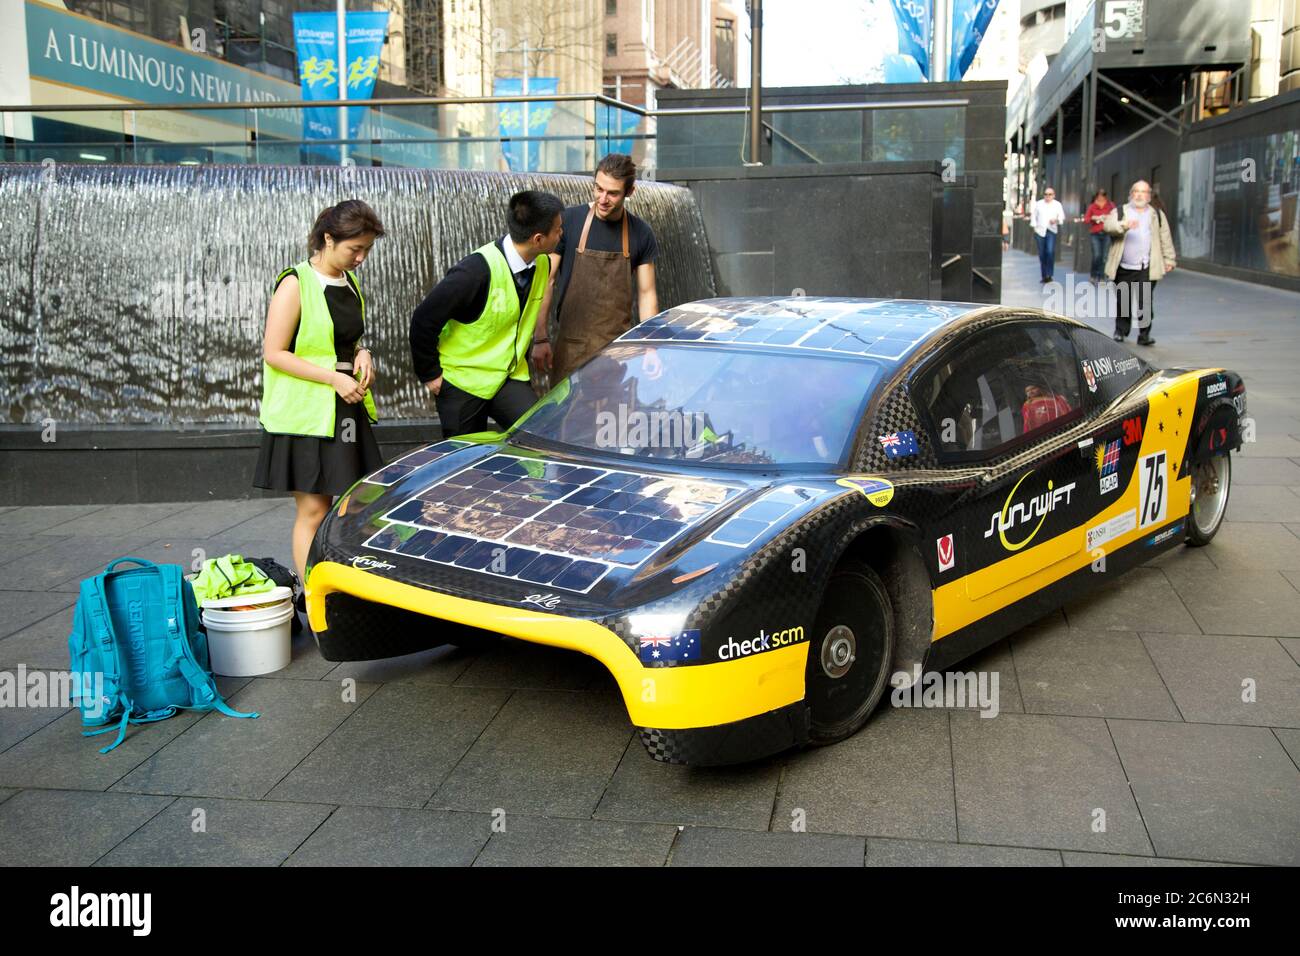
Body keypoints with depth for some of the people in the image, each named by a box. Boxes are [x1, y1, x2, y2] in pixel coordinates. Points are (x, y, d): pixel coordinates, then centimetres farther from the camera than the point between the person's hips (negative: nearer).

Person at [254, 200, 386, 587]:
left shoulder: (351, 284, 13)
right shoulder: (295, 284, -10)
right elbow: (274, 353, -14)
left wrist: (362, 354, 4)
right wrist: (334, 378, -19)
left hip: (347, 409, 7)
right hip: (305, 413, -7)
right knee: (313, 510, -4)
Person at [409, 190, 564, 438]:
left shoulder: (542, 264, -3)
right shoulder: (478, 269, -25)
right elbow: (424, 319, -20)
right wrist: (430, 375, -12)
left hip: (511, 379, 5)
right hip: (462, 381, -5)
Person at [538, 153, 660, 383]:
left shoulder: (641, 234, 4)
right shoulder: (569, 220, -3)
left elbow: (646, 293, 8)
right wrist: (540, 338, -6)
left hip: (619, 346, 1)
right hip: (571, 345, -1)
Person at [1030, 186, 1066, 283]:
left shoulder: (1057, 205, 7)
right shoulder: (1038, 204, 10)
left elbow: (1062, 217, 5)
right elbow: (1033, 215, 13)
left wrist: (1057, 220, -16)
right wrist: (1034, 226, 2)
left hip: (1051, 231, -2)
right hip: (1040, 231, 2)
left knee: (1050, 252, -17)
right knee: (1042, 254, 3)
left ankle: (1049, 274, -10)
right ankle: (1044, 275, 14)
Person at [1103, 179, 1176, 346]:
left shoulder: (1157, 215, 15)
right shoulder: (1119, 212, 8)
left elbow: (1165, 239, 14)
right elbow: (1108, 225, -13)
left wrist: (1169, 259, 7)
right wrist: (1124, 225, -31)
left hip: (1147, 268, 0)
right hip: (1124, 268, 0)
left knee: (1145, 302, -8)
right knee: (1123, 302, 7)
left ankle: (1144, 334, -4)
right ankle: (1120, 331, 21)